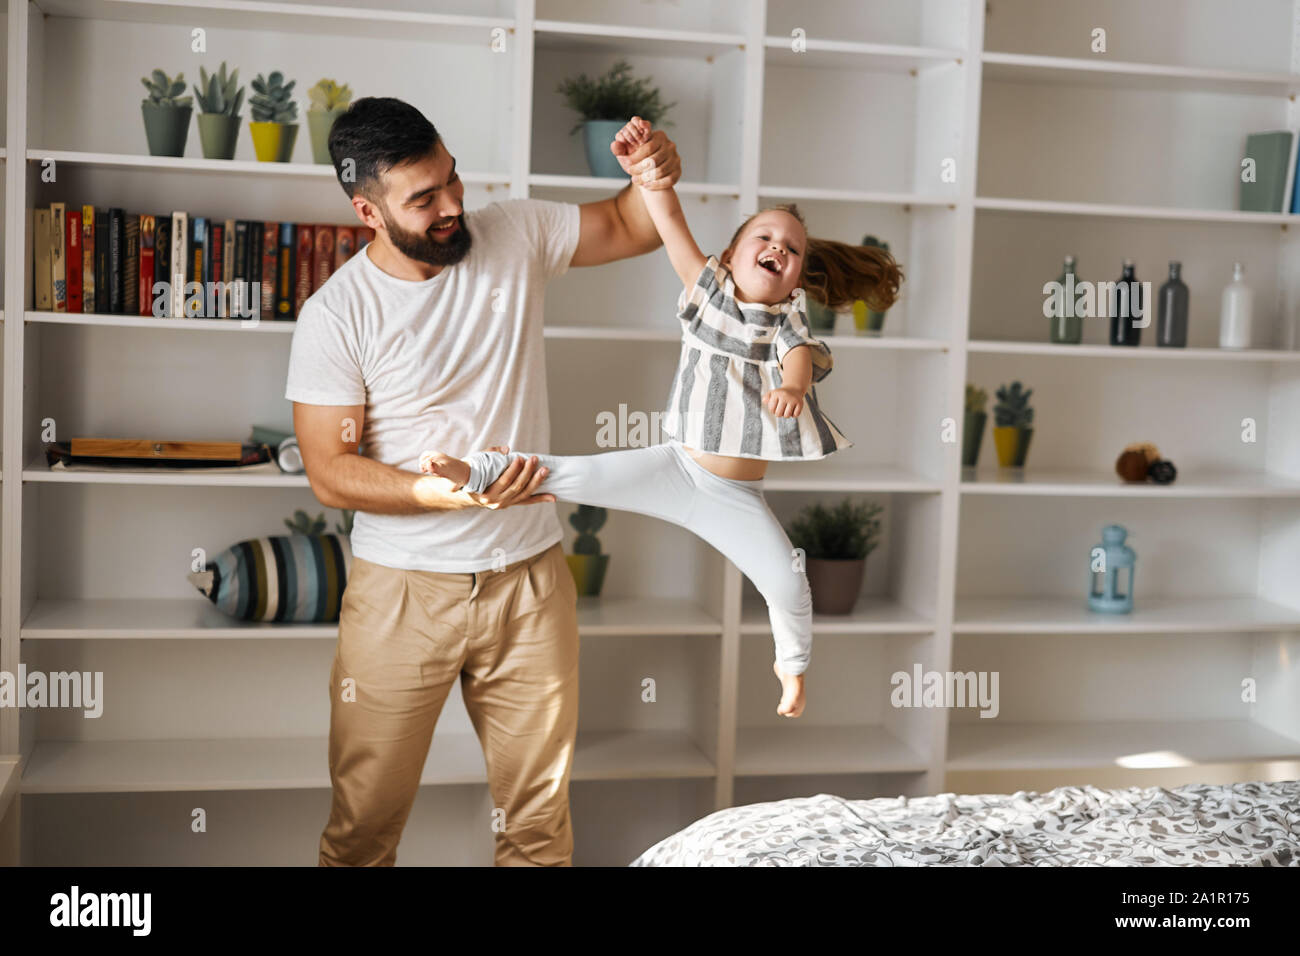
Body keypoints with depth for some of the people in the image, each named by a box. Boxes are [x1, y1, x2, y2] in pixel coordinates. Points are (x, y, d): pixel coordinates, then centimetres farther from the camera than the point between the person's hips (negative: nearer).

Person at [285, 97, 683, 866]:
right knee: (366, 818, 6)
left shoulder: (515, 238, -1)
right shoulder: (336, 316, -11)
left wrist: (655, 175, -13)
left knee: (540, 816, 12)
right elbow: (330, 474, -12)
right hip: (403, 591, -3)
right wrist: (450, 493, -27)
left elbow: (633, 228, 11)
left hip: (531, 579, 3)